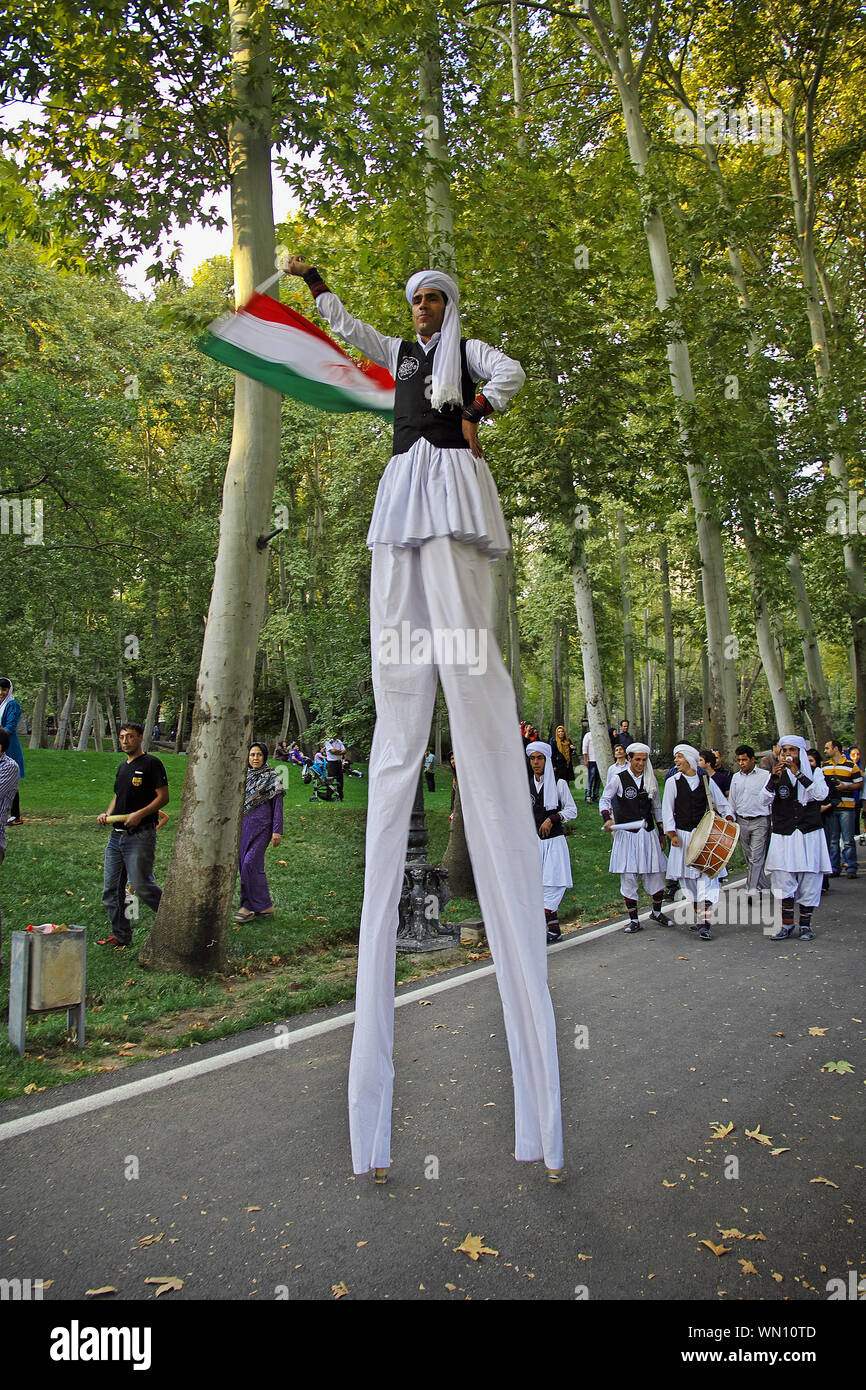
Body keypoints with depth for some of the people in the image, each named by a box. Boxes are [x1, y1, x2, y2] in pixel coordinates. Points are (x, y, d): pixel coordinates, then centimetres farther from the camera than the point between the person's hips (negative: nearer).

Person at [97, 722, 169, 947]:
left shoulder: (151, 764, -6)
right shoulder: (123, 767, 19)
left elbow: (163, 797, -11)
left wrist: (140, 814, -22)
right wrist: (107, 813, 8)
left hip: (140, 836, -8)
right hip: (117, 835, 8)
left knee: (141, 886, -9)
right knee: (111, 890, 7)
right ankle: (121, 936, 18)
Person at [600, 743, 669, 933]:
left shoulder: (650, 779, 9)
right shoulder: (618, 778, -3)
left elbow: (657, 806, 18)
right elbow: (604, 799, 3)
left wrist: (662, 829, 16)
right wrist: (607, 818, -14)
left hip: (648, 832, 3)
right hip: (627, 833, -3)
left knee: (657, 873, 5)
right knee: (628, 877, -1)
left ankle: (657, 912, 28)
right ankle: (633, 920, 10)